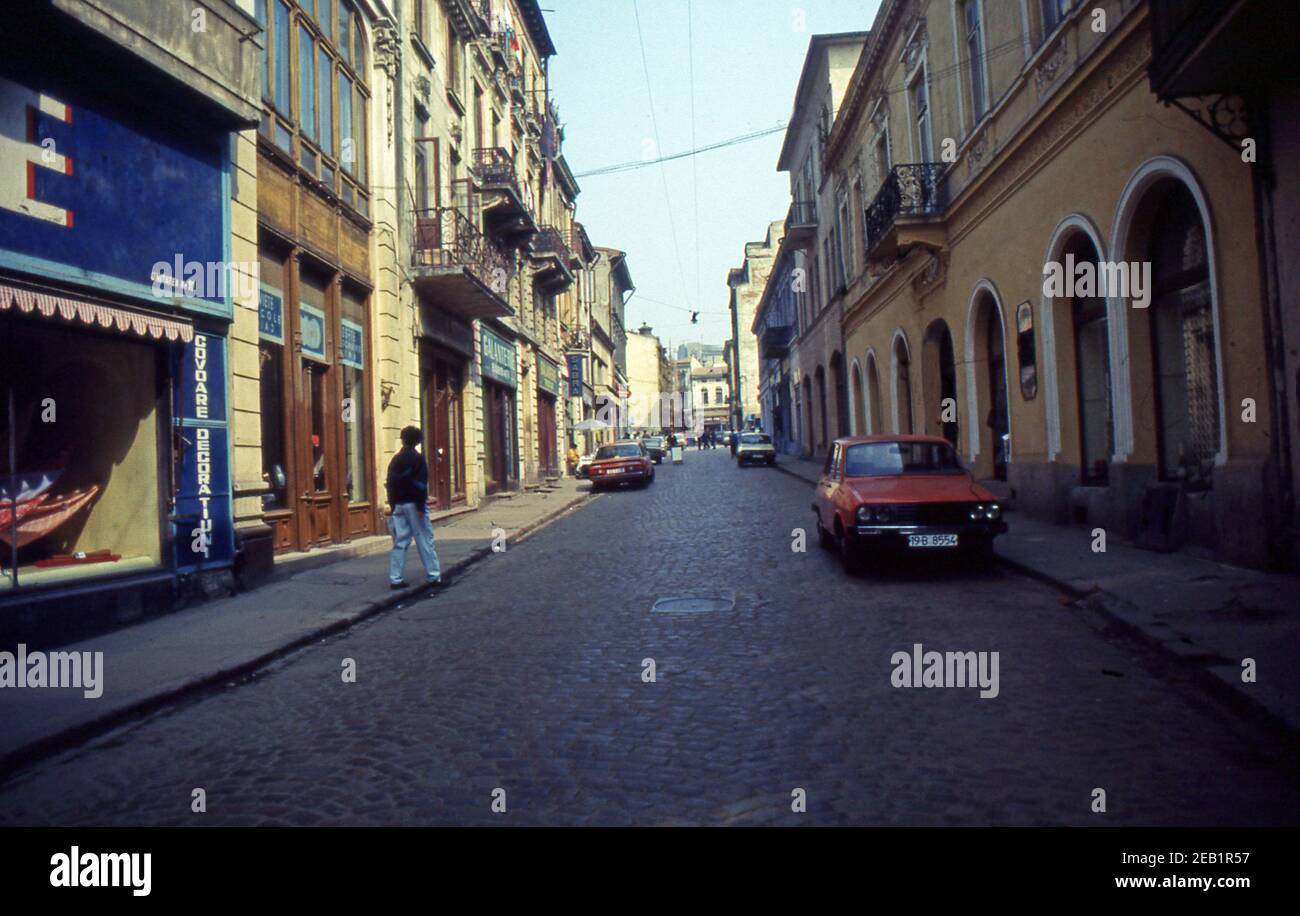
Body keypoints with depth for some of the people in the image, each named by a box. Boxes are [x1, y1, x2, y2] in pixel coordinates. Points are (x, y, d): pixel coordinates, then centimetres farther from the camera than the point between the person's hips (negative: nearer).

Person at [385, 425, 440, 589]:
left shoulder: (395, 460, 11)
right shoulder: (418, 459, -8)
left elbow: (391, 484, 14)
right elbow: (420, 485, -16)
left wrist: (392, 505, 18)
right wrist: (421, 506, -16)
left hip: (398, 505, 6)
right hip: (413, 504, -6)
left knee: (400, 542, 6)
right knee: (424, 540, 0)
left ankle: (395, 578, 3)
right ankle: (433, 576, 3)